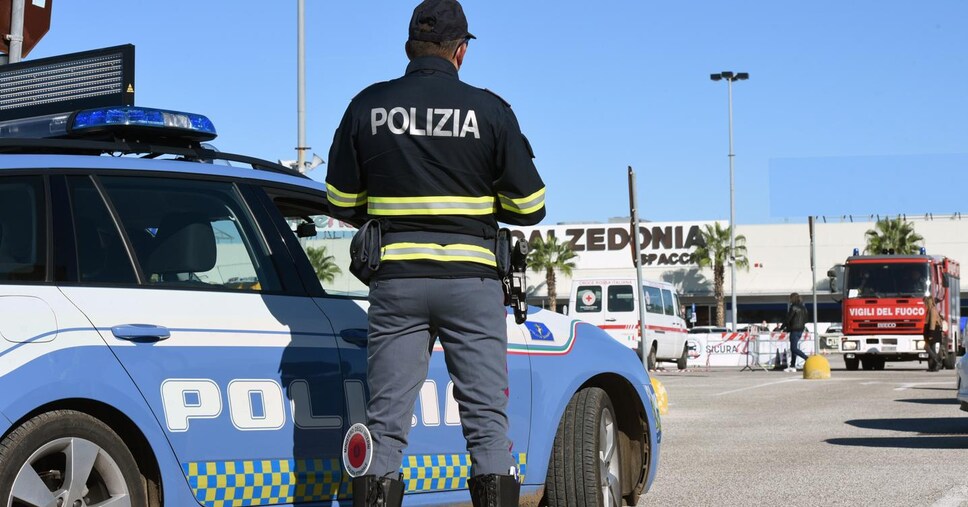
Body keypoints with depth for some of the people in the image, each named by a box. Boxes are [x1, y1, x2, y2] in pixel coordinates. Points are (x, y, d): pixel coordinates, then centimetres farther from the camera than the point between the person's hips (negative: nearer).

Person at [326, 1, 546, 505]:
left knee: (386, 423, 6)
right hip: (471, 280, -1)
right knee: (487, 420, 4)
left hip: (395, 279, 2)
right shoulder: (490, 110, -3)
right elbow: (529, 206, 1)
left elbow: (341, 201, 7)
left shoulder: (367, 106, 2)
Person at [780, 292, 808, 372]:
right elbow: (805, 320, 18)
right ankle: (792, 366, 14)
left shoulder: (794, 307, -13)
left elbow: (788, 318, -14)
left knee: (794, 348, -7)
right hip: (801, 330, 9)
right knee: (793, 348, 13)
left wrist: (782, 327, 0)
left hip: (795, 330, -9)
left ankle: (807, 359, -20)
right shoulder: (803, 308, 12)